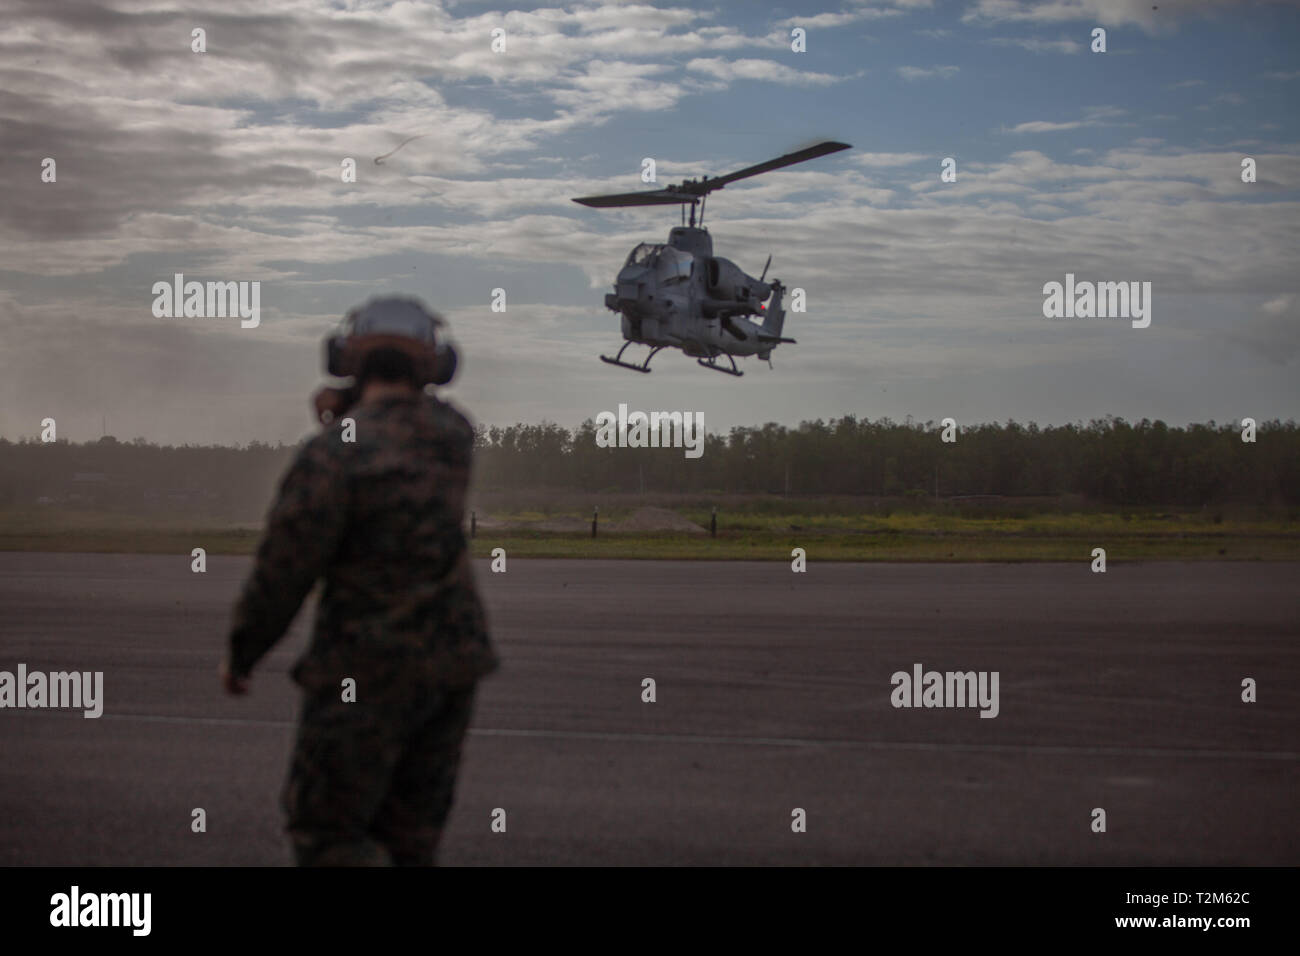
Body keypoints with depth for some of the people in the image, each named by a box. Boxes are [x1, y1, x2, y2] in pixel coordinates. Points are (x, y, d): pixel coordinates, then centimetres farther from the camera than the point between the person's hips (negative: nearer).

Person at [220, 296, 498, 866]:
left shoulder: (334, 454, -16)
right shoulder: (454, 434, 3)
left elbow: (282, 574, -12)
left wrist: (240, 656, 3)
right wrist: (349, 411, 9)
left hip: (369, 674, -6)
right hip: (451, 664, 6)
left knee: (327, 835, 3)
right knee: (409, 837, 15)